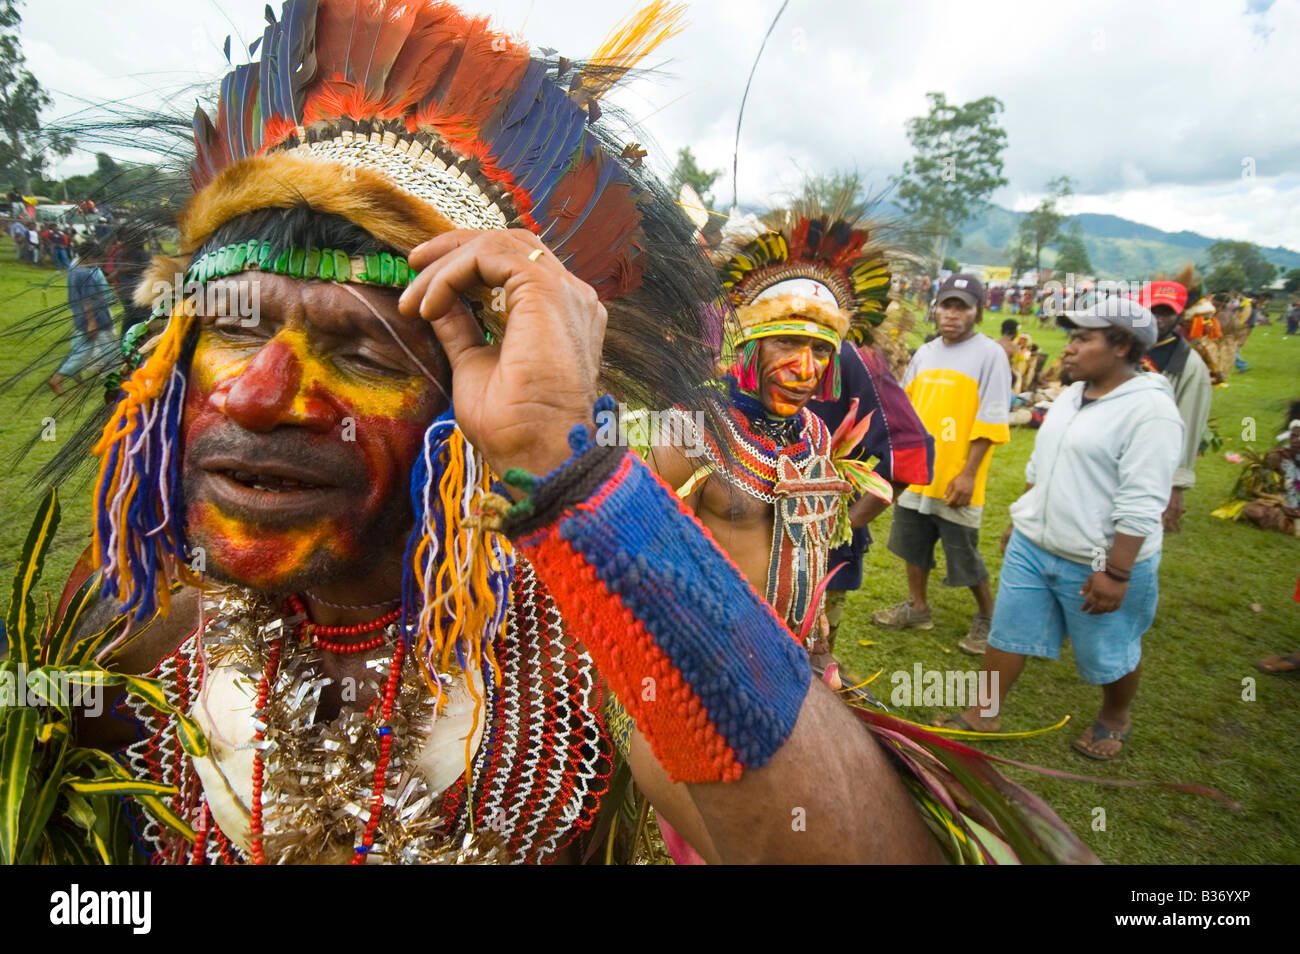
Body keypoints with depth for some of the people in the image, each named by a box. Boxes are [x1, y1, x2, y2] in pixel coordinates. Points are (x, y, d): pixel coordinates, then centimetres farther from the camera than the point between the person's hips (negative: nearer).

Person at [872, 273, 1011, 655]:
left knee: (964, 558, 3)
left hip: (954, 479, -6)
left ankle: (986, 617, 25)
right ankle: (917, 608, 35)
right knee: (913, 544, 17)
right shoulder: (924, 353, 9)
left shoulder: (990, 353, -10)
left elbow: (990, 421, -14)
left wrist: (968, 473, -18)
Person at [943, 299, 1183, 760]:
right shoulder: (1071, 396, 7)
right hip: (1031, 547, 7)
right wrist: (1019, 522, 20)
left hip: (1097, 562, -7)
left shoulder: (1150, 410, -19)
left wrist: (1115, 573, -23)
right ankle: (982, 715, 27)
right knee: (1008, 632, 12)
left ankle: (1114, 718, 42)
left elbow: (1141, 505, -22)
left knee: (1109, 653, 14)